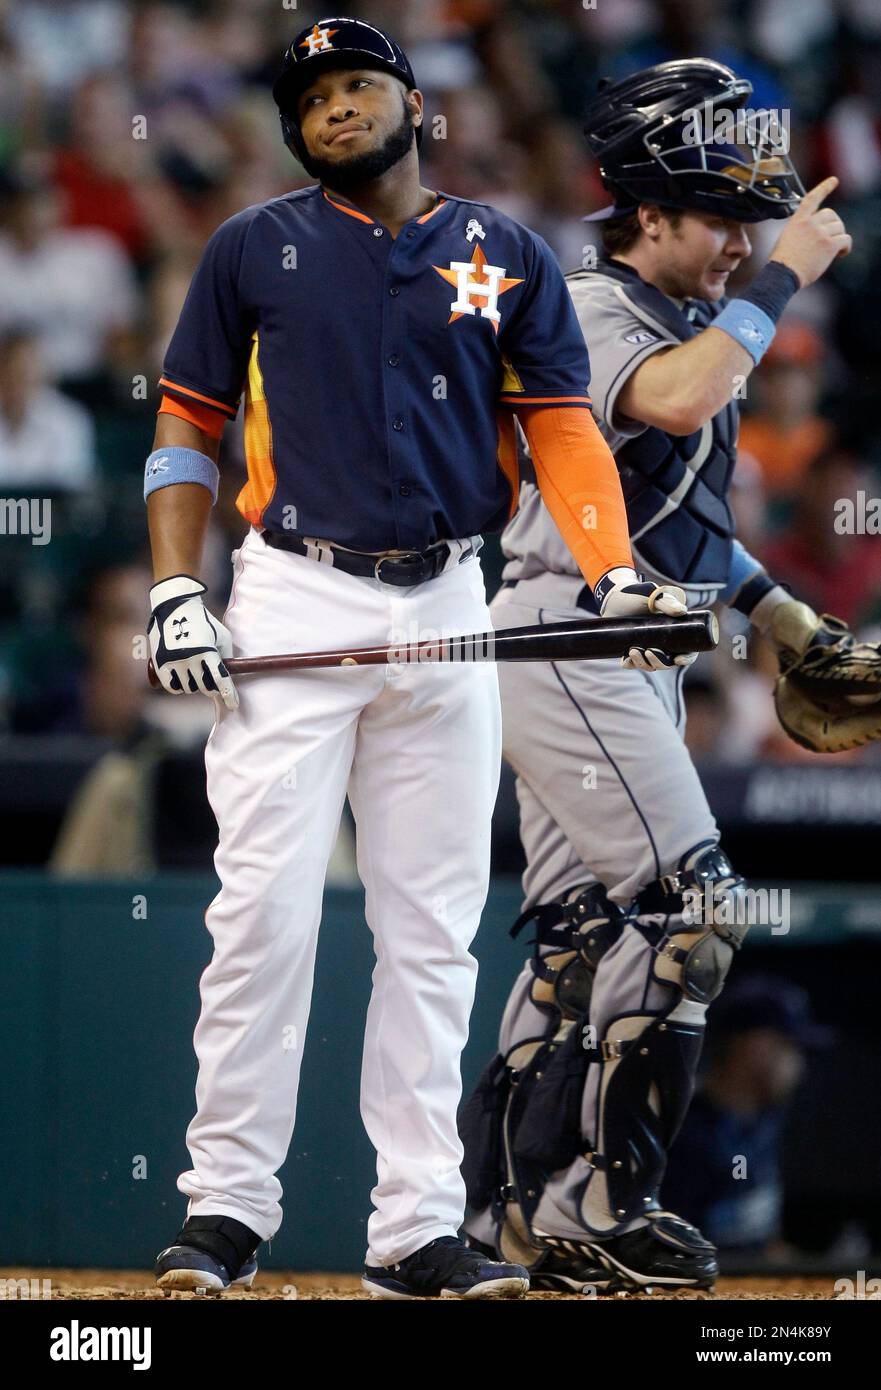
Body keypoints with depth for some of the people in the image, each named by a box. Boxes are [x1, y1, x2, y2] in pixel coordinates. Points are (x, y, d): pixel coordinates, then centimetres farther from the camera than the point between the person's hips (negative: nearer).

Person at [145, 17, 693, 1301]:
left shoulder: (508, 256, 10)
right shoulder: (256, 250, 6)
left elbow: (562, 423, 4)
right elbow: (188, 425, 9)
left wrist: (615, 573, -11)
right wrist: (175, 592, -3)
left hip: (446, 613, 2)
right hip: (294, 604, -2)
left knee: (433, 933, 2)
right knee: (264, 914, -9)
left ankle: (416, 1230, 4)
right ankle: (228, 1209, -4)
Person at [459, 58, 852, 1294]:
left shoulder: (686, 325, 19)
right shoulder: (588, 311, -10)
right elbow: (676, 403, -32)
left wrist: (790, 620, 21)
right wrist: (784, 280, -24)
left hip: (636, 659, 10)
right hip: (568, 635, -10)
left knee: (592, 933, 9)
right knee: (688, 904, -16)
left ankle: (506, 1198, 13)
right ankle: (590, 1201, -15)